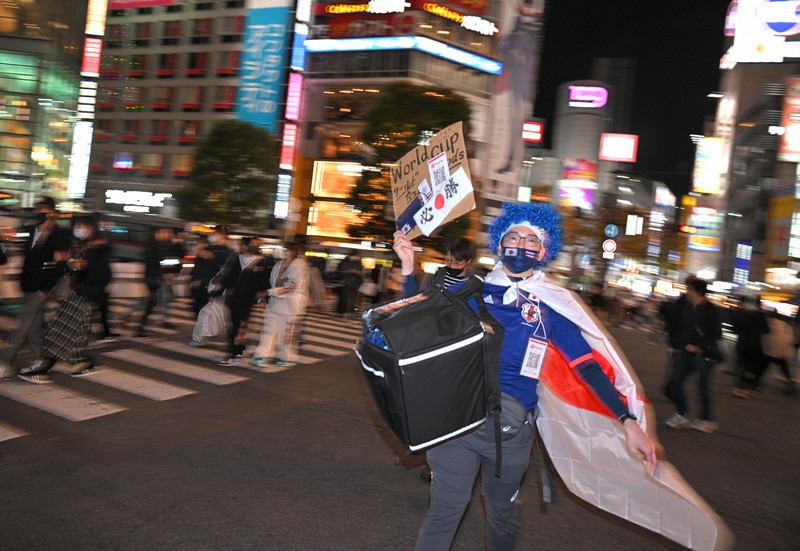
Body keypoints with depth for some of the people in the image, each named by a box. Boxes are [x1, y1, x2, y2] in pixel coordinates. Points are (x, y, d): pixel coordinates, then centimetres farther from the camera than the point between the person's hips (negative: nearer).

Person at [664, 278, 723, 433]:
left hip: (703, 355, -7)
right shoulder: (686, 307, 8)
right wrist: (674, 345, 11)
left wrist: (699, 346, -21)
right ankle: (682, 414, 15)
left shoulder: (710, 310, -11)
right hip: (685, 353, 7)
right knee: (674, 381, 3)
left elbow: (716, 334, -12)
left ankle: (706, 419, 13)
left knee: (703, 387, -3)